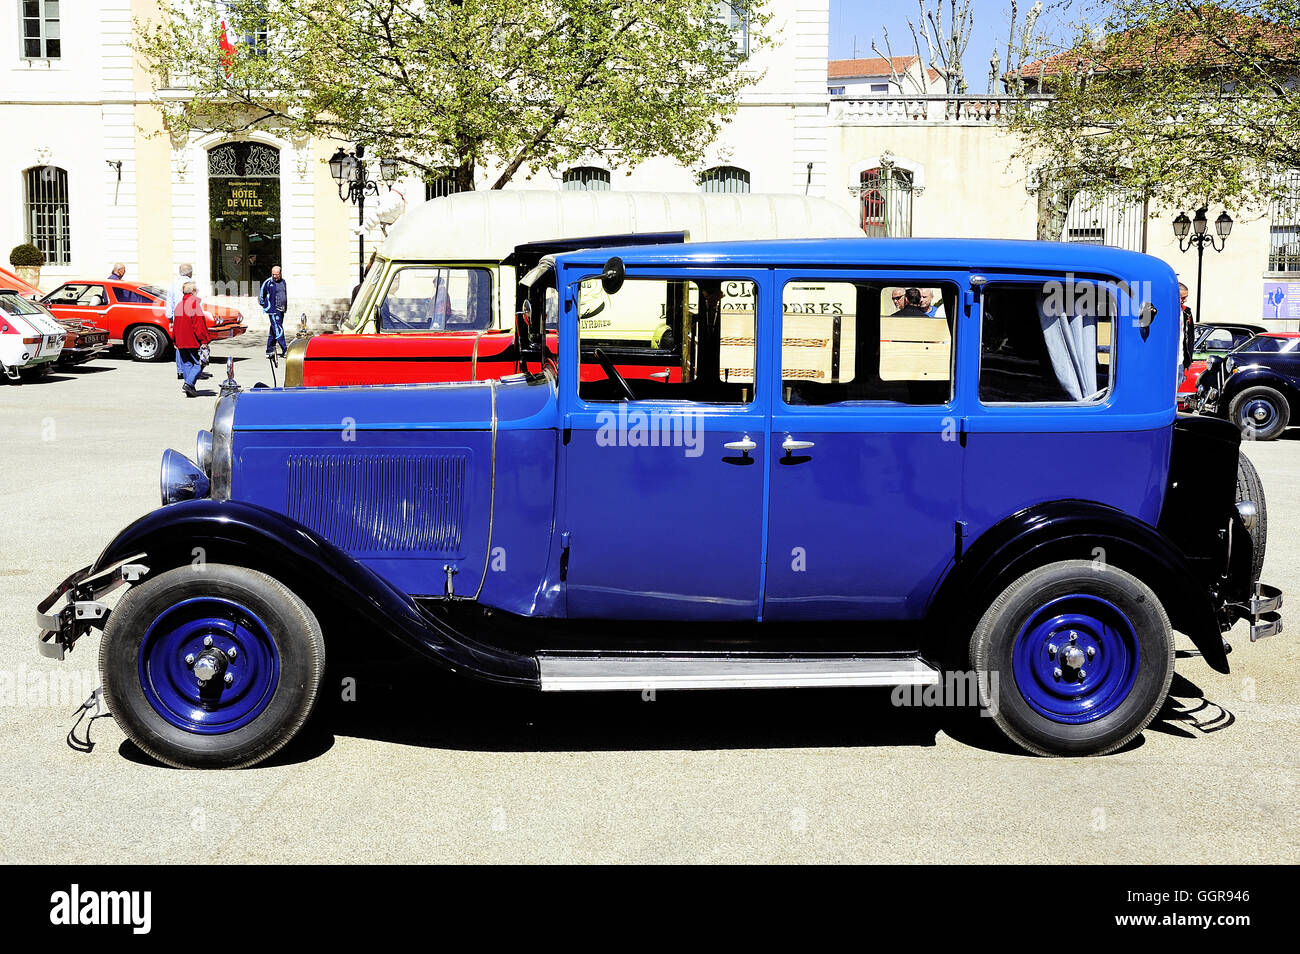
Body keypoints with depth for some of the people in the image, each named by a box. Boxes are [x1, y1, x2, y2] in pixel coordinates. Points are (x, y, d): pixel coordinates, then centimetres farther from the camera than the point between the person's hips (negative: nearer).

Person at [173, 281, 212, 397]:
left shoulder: (179, 305, 12)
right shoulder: (195, 303, -10)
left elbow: (175, 324, 17)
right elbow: (199, 322, -15)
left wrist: (176, 342, 23)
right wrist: (204, 340, -14)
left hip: (181, 341, 7)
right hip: (193, 340, -7)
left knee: (187, 364, 11)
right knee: (199, 363, 0)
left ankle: (189, 390, 11)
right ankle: (189, 383, -16)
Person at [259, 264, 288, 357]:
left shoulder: (283, 282, 13)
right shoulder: (268, 282, -6)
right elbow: (261, 294, 5)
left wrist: (285, 307, 24)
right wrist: (263, 305, 6)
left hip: (281, 310, 7)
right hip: (273, 310, -7)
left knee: (273, 331, 11)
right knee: (278, 330, -12)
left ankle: (269, 351, 16)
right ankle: (285, 350, -16)